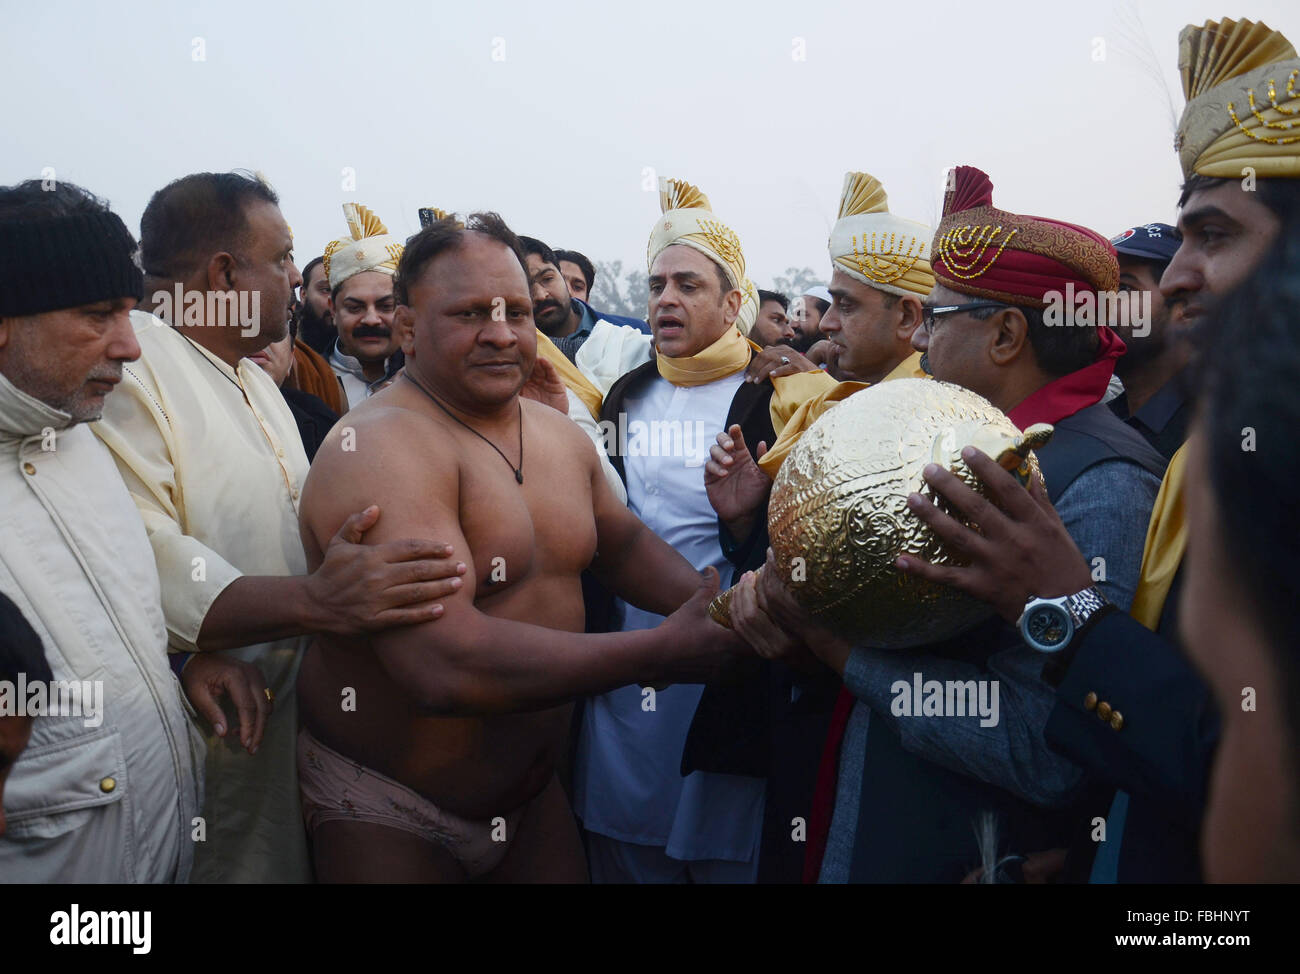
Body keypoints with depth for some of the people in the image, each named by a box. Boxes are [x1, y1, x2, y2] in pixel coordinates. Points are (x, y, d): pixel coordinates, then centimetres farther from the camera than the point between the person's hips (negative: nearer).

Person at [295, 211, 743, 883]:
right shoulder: (382, 446, -23)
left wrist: (711, 604, -5)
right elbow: (445, 665, -33)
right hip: (388, 818, -7)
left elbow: (623, 544, 17)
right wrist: (659, 652, -29)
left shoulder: (560, 434, 3)